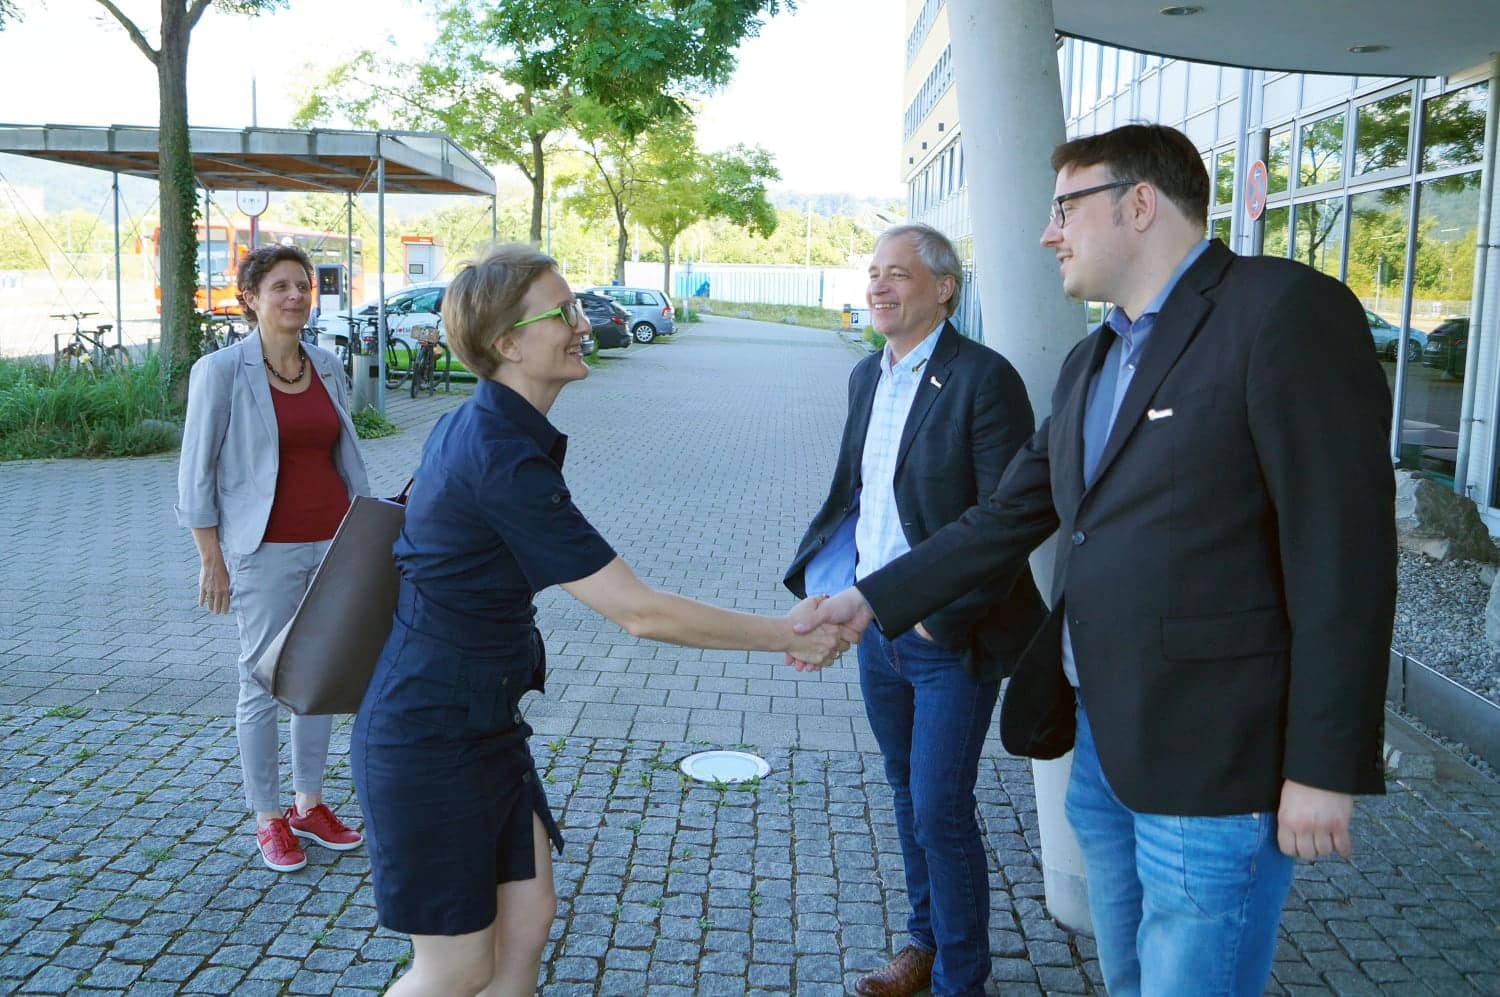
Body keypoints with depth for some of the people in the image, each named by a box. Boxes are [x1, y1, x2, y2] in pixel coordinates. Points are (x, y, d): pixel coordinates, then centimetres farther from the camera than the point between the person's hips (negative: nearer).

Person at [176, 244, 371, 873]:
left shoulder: (327, 368, 7)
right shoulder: (221, 371, -8)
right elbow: (196, 473, -7)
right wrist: (212, 560, -9)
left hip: (334, 542, 5)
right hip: (266, 550, -5)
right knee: (263, 684, 4)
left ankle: (309, 805, 27)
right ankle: (267, 820, 19)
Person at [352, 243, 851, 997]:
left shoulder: (471, 426, 4)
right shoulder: (503, 460, -26)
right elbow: (638, 611, -26)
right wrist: (786, 637, -17)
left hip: (484, 725, 9)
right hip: (433, 741, -9)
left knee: (527, 921, 13)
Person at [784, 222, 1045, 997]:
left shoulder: (983, 378, -15)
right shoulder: (867, 376, 9)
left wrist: (946, 614, -20)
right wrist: (827, 580, 3)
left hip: (950, 636, -7)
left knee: (940, 810, 0)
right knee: (907, 792, 19)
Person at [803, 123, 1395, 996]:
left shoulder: (1285, 310, -13)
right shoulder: (1093, 362, 14)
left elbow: (1344, 550, -17)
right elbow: (1006, 522, 13)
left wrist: (1323, 767, -17)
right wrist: (870, 600, 5)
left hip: (1211, 758, -8)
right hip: (1102, 740, 8)